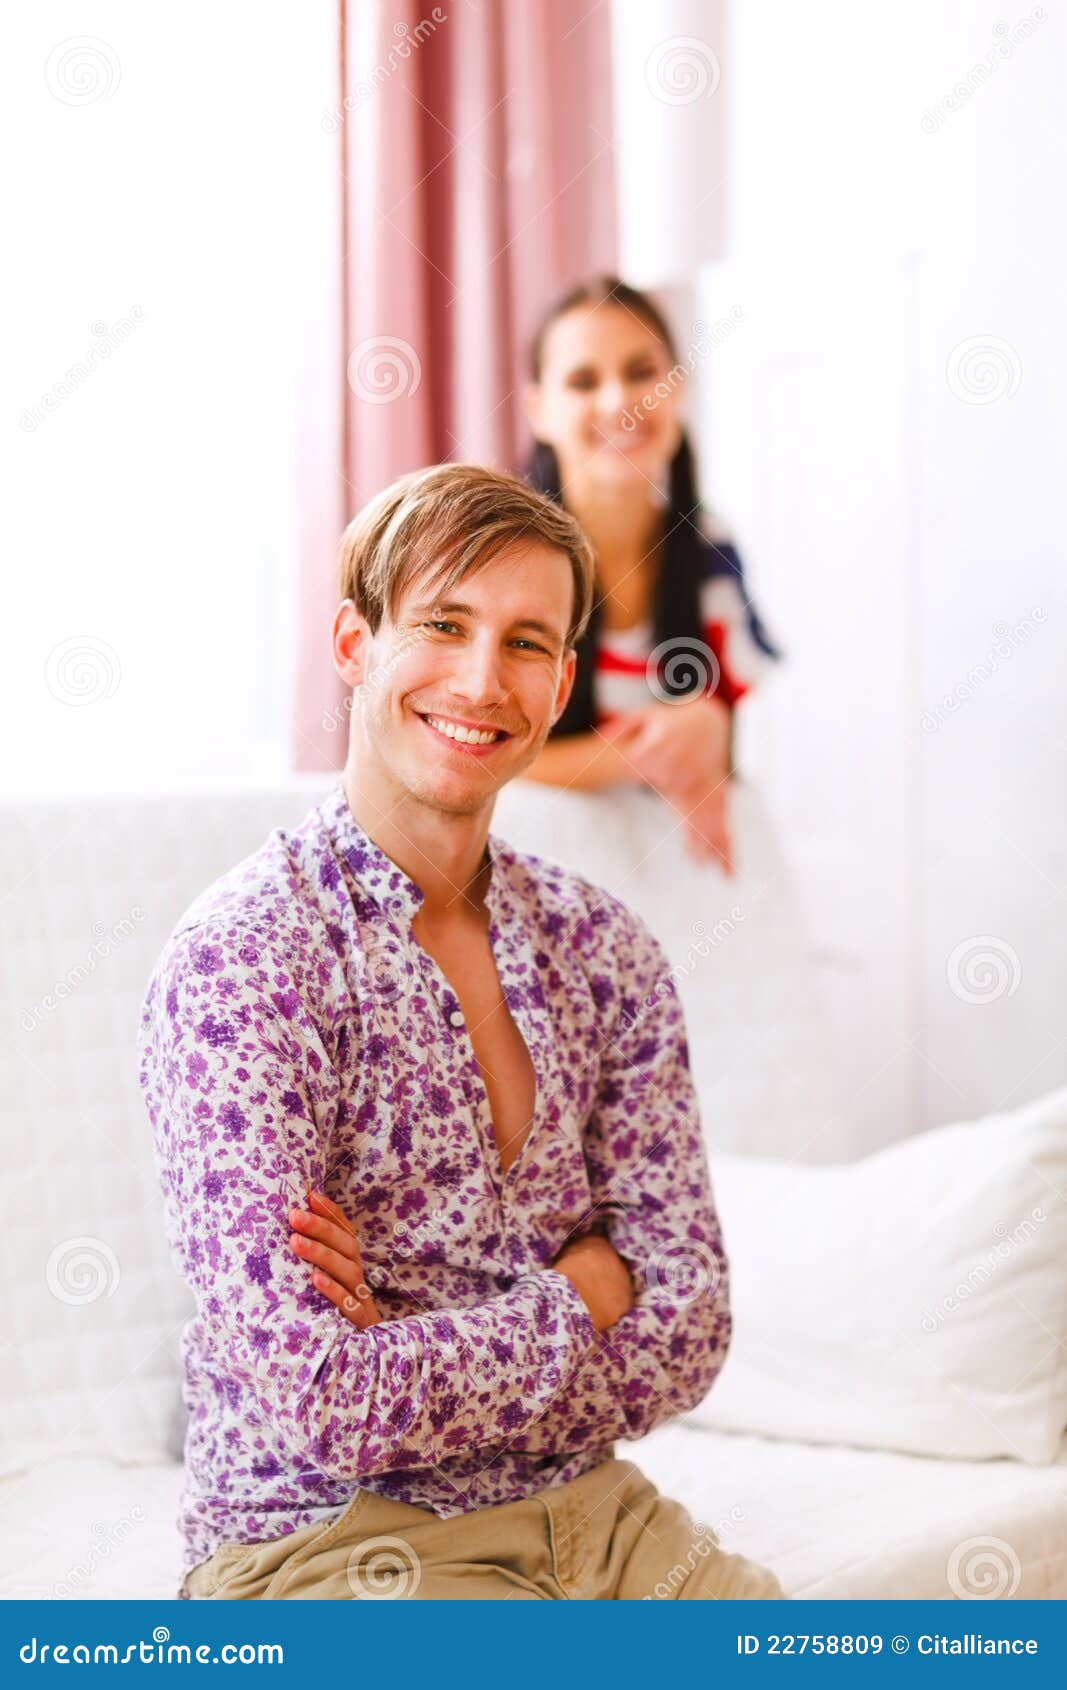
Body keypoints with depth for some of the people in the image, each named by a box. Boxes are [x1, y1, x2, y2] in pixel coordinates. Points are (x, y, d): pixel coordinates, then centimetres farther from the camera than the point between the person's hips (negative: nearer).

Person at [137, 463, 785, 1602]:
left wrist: (413, 1353, -14)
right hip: (320, 1542, -6)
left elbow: (685, 1344, 0)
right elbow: (316, 1406, -21)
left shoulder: (604, 951, 4)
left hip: (584, 1509, 6)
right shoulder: (240, 958, -14)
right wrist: (581, 1295, -8)